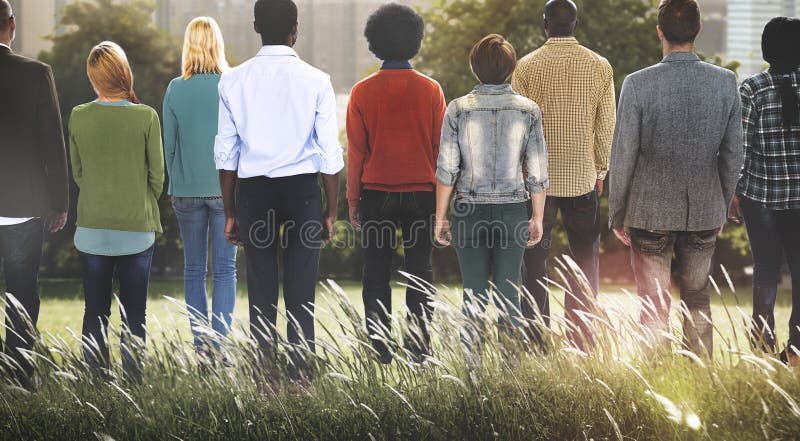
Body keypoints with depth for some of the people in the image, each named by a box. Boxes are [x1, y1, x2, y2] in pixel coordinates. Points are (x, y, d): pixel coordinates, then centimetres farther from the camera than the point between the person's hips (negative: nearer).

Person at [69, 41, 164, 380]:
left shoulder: (79, 117, -5)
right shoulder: (146, 117, -11)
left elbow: (77, 172, 6)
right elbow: (157, 174, -2)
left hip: (92, 228, 2)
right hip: (137, 229, -2)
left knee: (95, 313, 10)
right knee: (134, 315, 7)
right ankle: (132, 379, 6)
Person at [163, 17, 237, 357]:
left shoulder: (176, 89, -2)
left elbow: (169, 144, 2)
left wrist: (173, 185, 13)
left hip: (187, 189, 1)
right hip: (227, 188, -1)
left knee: (194, 269, 10)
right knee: (225, 269, 2)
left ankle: (200, 345, 9)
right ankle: (220, 342, -6)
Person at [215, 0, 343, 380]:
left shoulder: (233, 81, 1)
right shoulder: (315, 81, -3)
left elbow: (225, 152, 4)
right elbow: (329, 152, -2)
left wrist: (230, 212, 11)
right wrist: (331, 211, 7)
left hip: (253, 191, 1)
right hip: (303, 190, -1)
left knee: (260, 286, 7)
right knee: (301, 288, 3)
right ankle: (301, 373, 4)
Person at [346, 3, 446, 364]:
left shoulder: (362, 92, -4)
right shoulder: (430, 90, -2)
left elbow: (355, 152, -2)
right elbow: (441, 148, 1)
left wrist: (352, 200, 6)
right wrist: (442, 196, 10)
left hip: (376, 195, -1)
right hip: (422, 195, 1)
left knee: (376, 276, 5)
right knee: (419, 275, 7)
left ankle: (379, 351, 3)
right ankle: (419, 350, 5)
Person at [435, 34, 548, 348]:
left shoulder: (459, 109, -4)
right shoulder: (528, 110, -2)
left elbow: (446, 171, -4)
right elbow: (538, 172, 0)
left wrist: (440, 218, 4)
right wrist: (538, 218, 9)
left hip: (470, 210, 0)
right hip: (513, 209, 1)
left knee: (474, 294, 5)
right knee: (509, 293, 7)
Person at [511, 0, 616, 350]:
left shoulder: (527, 66, -4)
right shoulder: (600, 67, 0)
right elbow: (607, 125, 2)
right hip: (583, 177, 1)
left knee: (534, 265, 6)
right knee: (585, 258, 11)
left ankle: (536, 344, 5)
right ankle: (582, 342, 5)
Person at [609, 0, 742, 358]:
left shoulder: (638, 84, -14)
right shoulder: (725, 82, -6)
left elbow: (623, 156, -9)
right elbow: (732, 154, 1)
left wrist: (616, 215, 2)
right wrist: (722, 206, 15)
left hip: (651, 212, -3)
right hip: (705, 210, 3)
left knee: (655, 305, 6)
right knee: (697, 298, 18)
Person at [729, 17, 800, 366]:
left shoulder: (752, 89, -8)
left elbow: (740, 146, -8)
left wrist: (734, 192, 2)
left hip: (761, 193, -1)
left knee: (766, 271, 8)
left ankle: (764, 346, 13)